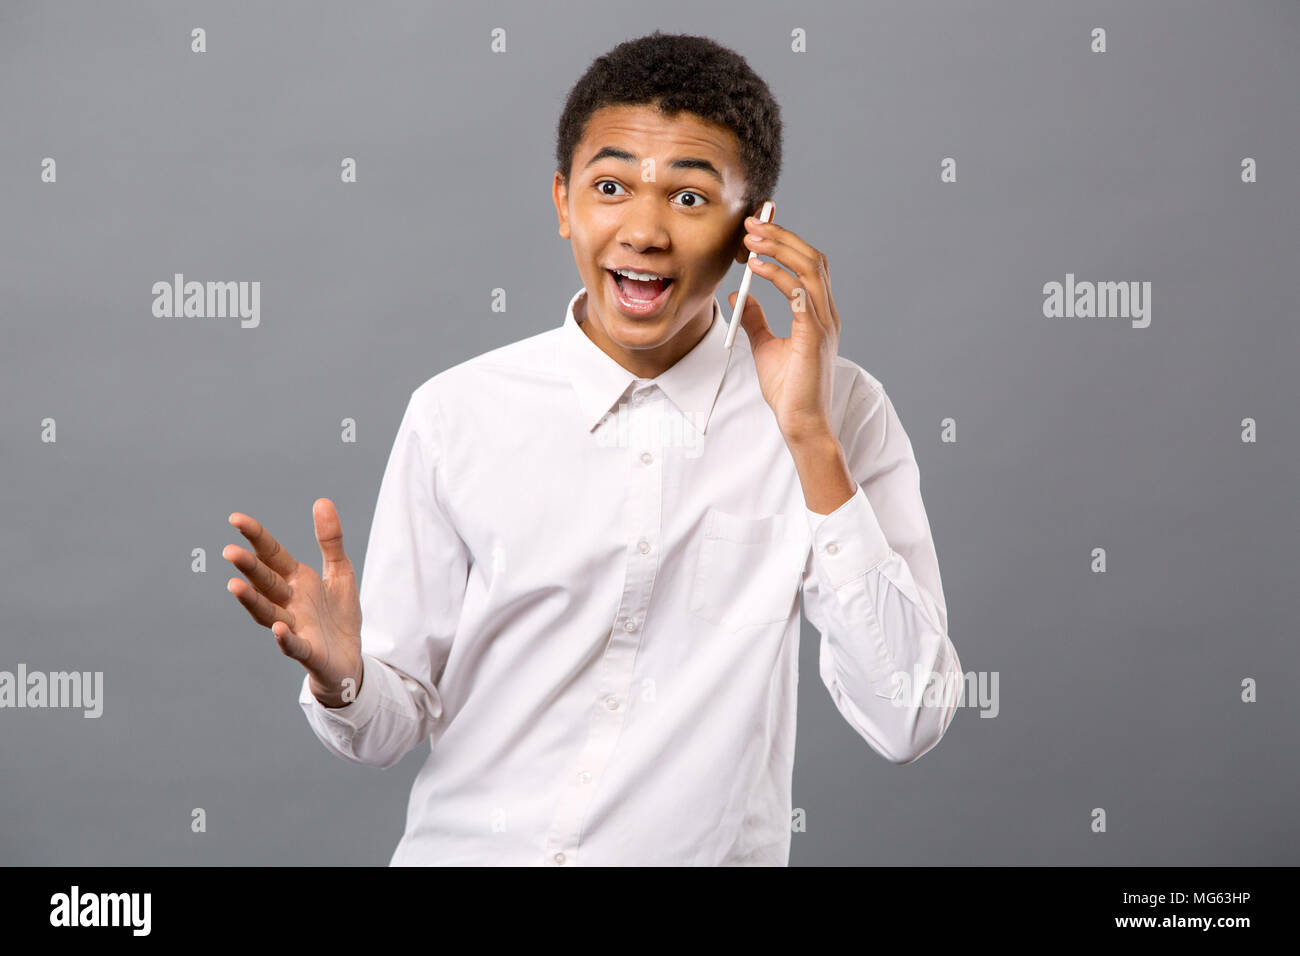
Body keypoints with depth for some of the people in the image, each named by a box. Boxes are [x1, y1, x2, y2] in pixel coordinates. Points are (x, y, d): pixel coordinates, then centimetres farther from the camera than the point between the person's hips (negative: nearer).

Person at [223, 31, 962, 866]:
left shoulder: (844, 414, -2)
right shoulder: (456, 414, -2)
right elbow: (395, 725, 4)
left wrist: (809, 437, -13)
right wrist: (340, 679, -17)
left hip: (705, 849, -1)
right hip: (466, 846, 1)